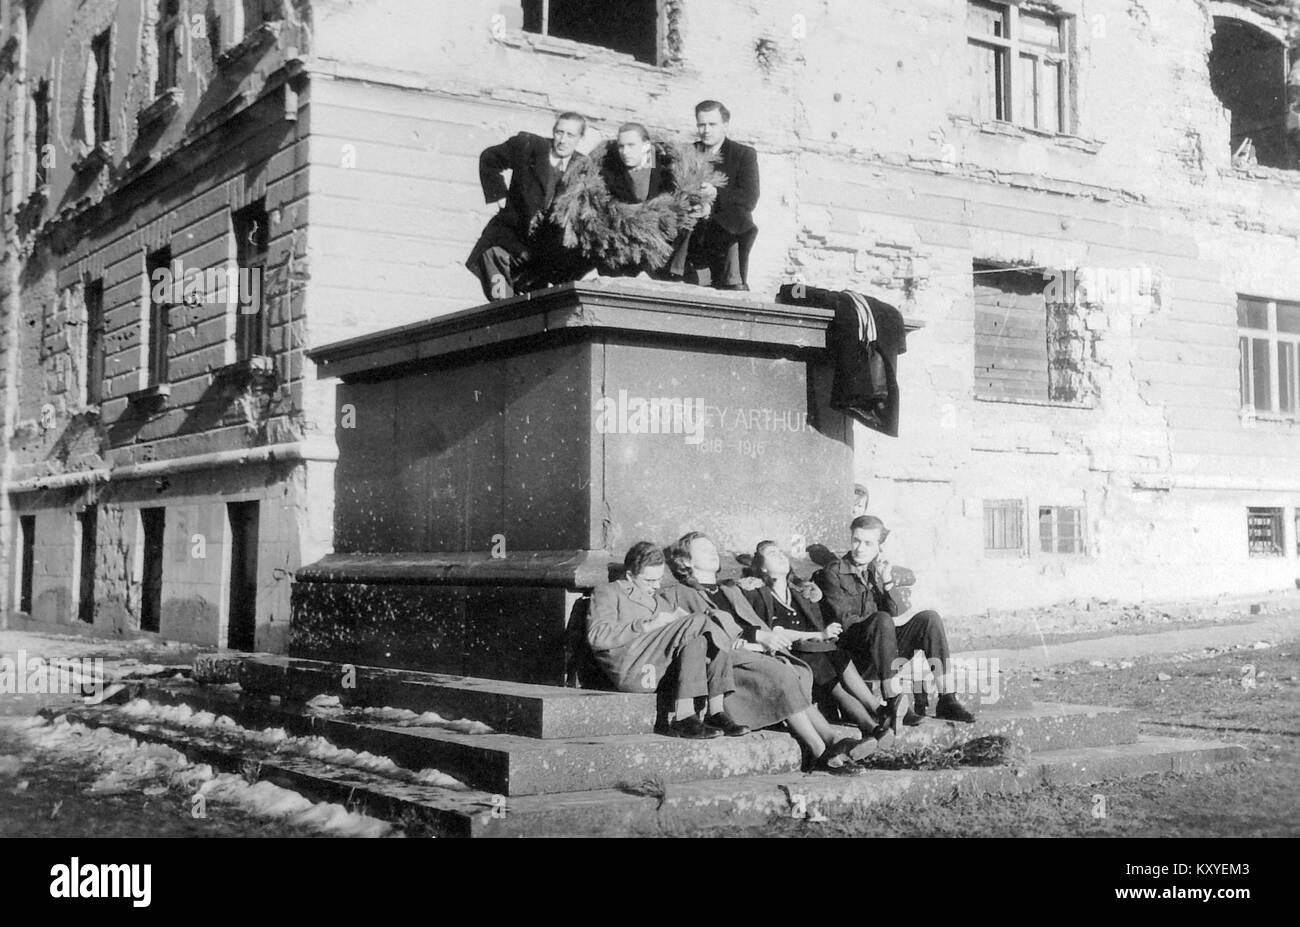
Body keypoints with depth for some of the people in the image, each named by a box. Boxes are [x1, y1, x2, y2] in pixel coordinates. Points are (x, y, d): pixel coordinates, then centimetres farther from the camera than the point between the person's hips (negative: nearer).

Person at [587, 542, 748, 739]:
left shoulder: (655, 598, 34)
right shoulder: (607, 593, 12)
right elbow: (597, 637, -7)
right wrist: (647, 625, -13)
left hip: (665, 669, 7)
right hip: (630, 669, -6)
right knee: (699, 622, -21)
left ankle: (716, 712, -25)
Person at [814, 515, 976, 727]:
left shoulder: (881, 569, 15)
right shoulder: (833, 574, 0)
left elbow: (899, 613, 5)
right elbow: (846, 620, -9)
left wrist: (888, 583, -7)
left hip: (888, 645, 5)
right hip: (858, 655, -5)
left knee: (929, 618, -15)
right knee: (882, 621, -34)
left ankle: (947, 701, -21)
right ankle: (894, 704, -38)